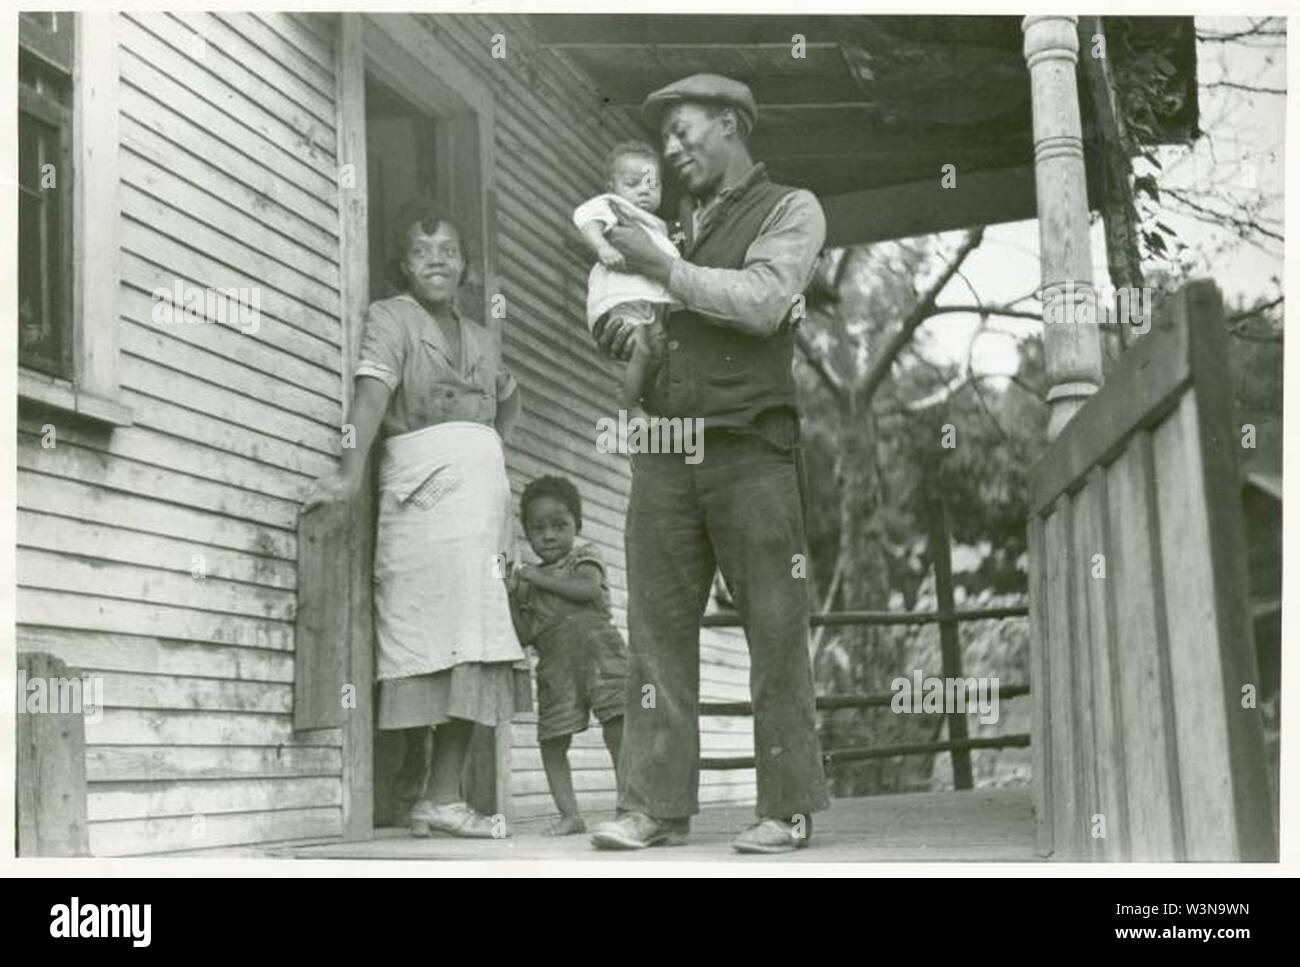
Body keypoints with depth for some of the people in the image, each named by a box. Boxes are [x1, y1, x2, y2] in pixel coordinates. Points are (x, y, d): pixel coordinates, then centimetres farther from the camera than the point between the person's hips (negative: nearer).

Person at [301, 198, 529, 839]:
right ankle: (439, 799, -12)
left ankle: (442, 797, 3)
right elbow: (372, 395, -14)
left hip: (484, 486, 6)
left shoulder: (477, 337, 21)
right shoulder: (391, 318, 3)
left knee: (471, 647, 1)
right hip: (422, 489, -6)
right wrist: (350, 473, -28)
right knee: (437, 639, -12)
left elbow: (509, 401, 39)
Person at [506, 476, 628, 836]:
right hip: (555, 667, 4)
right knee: (552, 742, 0)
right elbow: (525, 635, 9)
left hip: (598, 651, -4)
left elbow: (589, 589, -14)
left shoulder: (583, 556, 9)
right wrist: (511, 596, -5)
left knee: (618, 731, -11)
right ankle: (570, 815, 7)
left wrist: (540, 578, -10)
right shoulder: (528, 578, 17)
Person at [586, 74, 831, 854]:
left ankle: (789, 809, 1)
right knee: (658, 627, -1)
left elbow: (762, 301, -10)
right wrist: (620, 338, 5)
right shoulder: (675, 223, 23)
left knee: (776, 629, -3)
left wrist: (662, 268, -7)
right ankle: (657, 805, 1)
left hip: (750, 446, -5)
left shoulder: (791, 210, 7)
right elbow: (649, 317, 28)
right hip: (666, 447, 5)